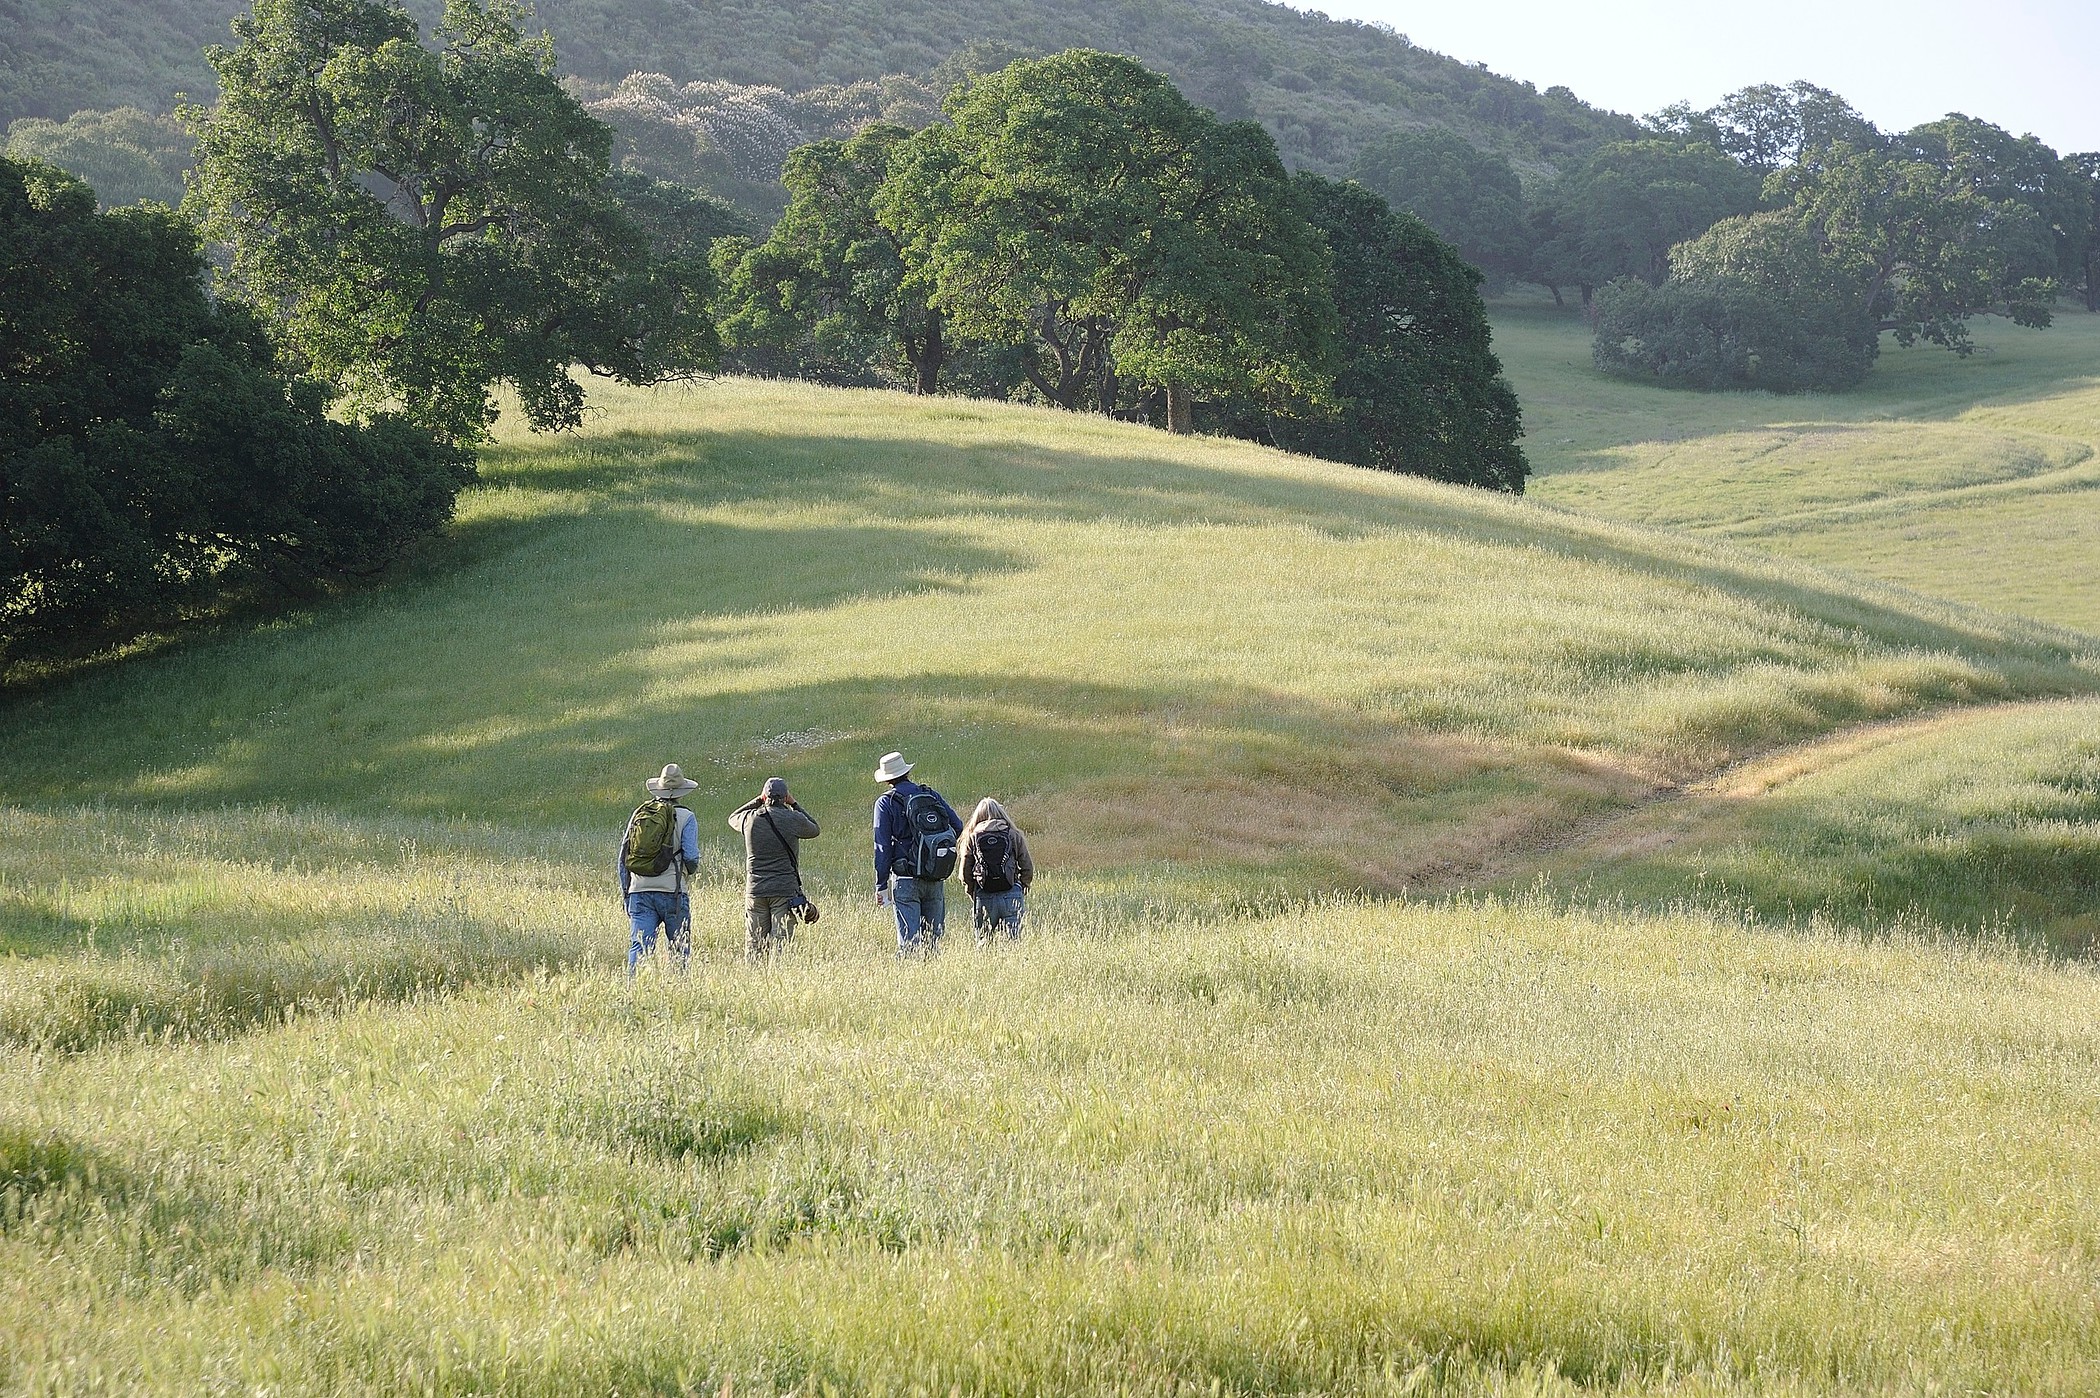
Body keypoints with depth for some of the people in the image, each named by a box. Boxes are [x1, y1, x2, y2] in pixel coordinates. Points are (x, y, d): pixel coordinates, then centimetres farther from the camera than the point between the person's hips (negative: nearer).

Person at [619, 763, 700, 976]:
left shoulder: (638, 814, 12)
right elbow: (691, 857, -8)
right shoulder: (685, 818, 0)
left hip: (639, 892, 3)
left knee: (639, 946, -4)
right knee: (679, 951, 5)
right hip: (673, 892, -3)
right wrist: (692, 869, 16)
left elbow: (623, 857, 13)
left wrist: (625, 894, 19)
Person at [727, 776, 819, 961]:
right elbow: (814, 830, 14)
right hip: (785, 890, -2)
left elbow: (732, 818, 23)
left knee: (754, 945, 6)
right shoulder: (794, 820, -7)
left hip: (755, 891, 2)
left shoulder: (750, 819, -1)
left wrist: (758, 801, 21)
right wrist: (794, 805, 17)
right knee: (781, 943, -3)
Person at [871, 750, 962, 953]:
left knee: (908, 938, -6)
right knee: (933, 936, 10)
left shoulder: (886, 803, -3)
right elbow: (958, 828, 10)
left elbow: (882, 847, -5)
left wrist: (881, 885, -2)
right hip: (937, 880, 4)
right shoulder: (933, 795, 8)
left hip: (907, 879, -4)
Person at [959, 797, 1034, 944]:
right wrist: (1024, 889, 22)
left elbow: (965, 872, 5)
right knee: (1013, 940, -1)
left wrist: (972, 894, 19)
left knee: (984, 942, 7)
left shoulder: (971, 837, 6)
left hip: (984, 897, 0)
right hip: (1011, 895, 0)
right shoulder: (1014, 835, 6)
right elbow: (1027, 868, 6)